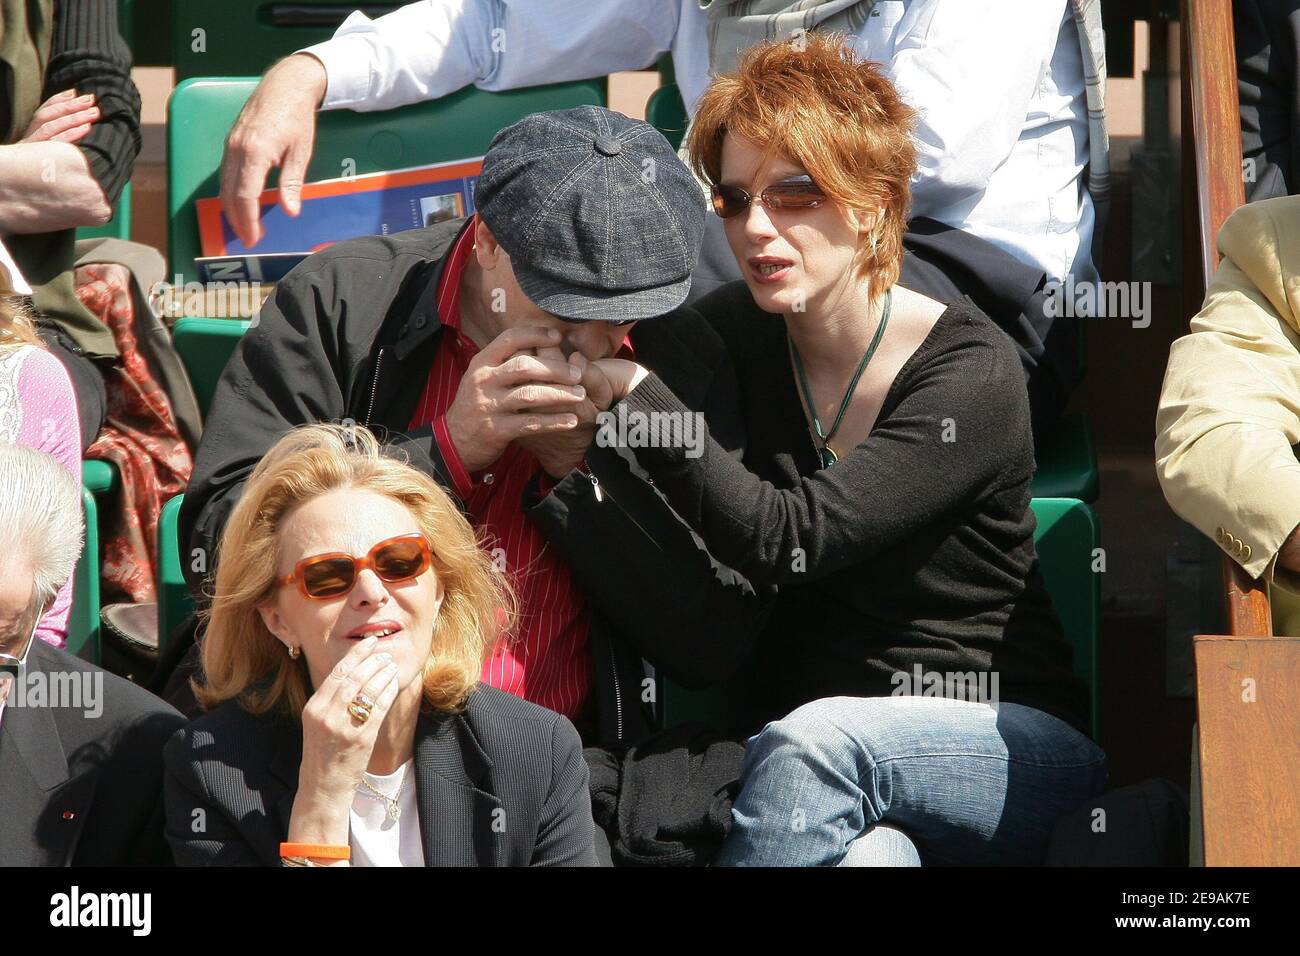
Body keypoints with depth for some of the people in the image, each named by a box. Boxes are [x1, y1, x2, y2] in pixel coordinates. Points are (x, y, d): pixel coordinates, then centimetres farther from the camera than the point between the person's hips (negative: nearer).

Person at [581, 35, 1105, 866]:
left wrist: (633, 389, -28)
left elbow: (787, 541, -25)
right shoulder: (733, 337, 3)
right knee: (872, 851, -35)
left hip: (1021, 752, -2)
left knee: (820, 738, -35)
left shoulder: (971, 375, -14)